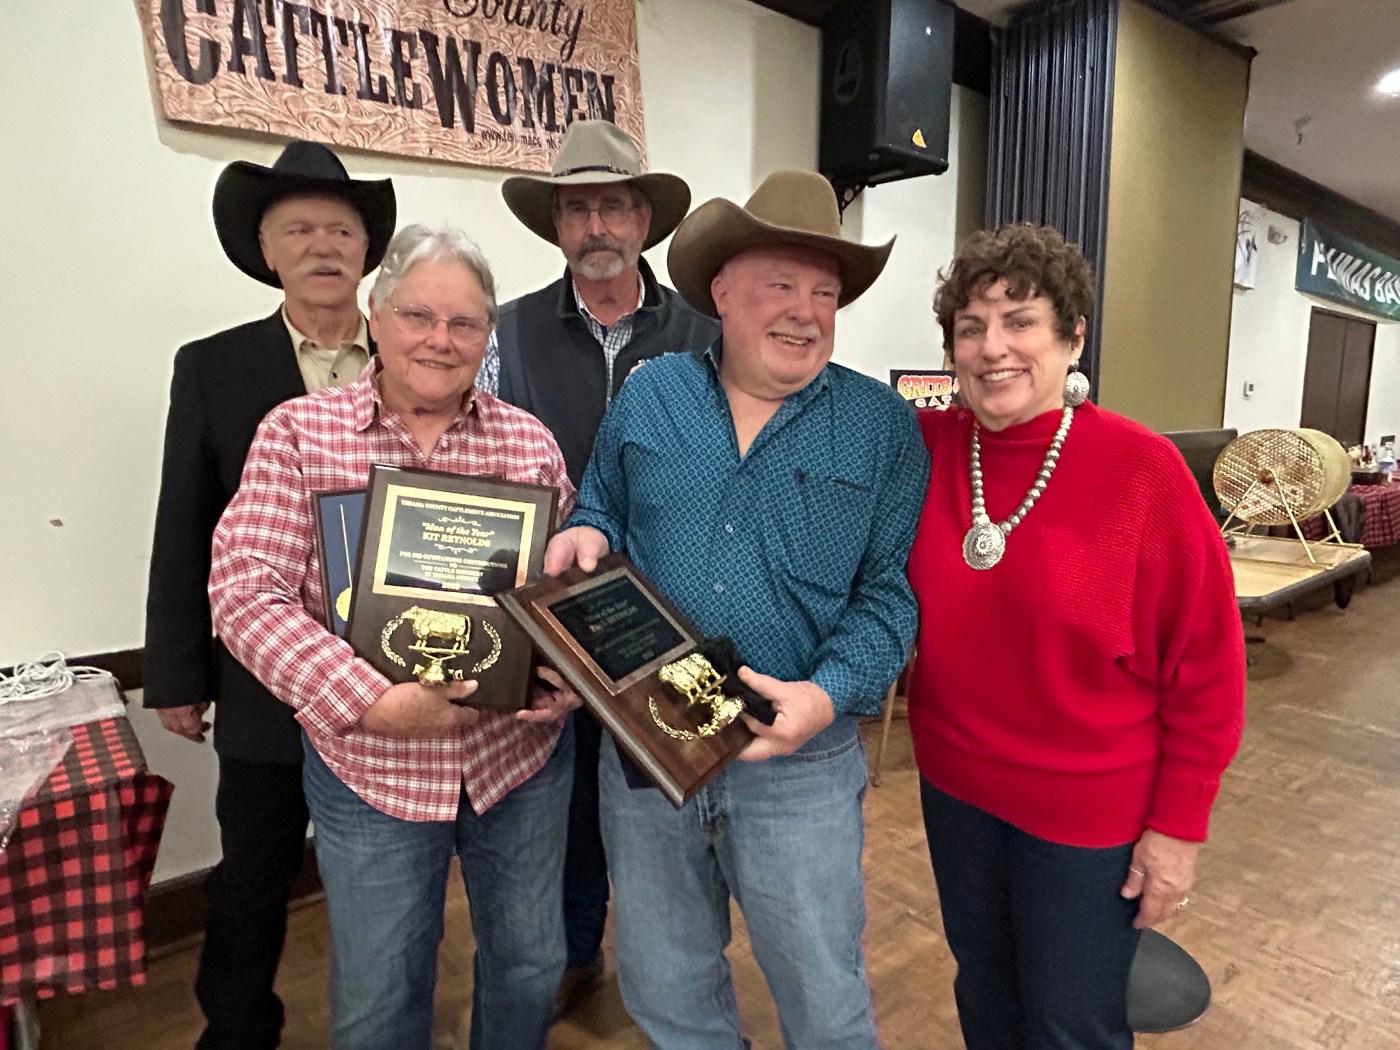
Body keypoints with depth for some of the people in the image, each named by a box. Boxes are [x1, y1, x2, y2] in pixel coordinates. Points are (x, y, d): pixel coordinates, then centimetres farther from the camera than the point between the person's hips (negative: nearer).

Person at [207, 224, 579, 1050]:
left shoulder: (530, 438, -1)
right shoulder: (298, 431, -7)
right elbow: (245, 590, -13)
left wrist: (571, 678, -13)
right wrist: (371, 701, -23)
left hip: (524, 755, 2)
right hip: (370, 764, -1)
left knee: (531, 966, 22)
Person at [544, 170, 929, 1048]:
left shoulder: (882, 425, -4)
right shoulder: (648, 396, 2)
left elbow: (891, 588, -6)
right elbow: (603, 515, 12)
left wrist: (829, 694, -21)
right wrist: (587, 538, -11)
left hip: (802, 765, -2)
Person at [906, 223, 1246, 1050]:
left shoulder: (1142, 469, -17)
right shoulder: (925, 447, -9)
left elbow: (1206, 664, -12)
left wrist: (1179, 824, -9)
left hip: (1094, 805, -3)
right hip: (955, 782, 3)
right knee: (982, 983, 25)